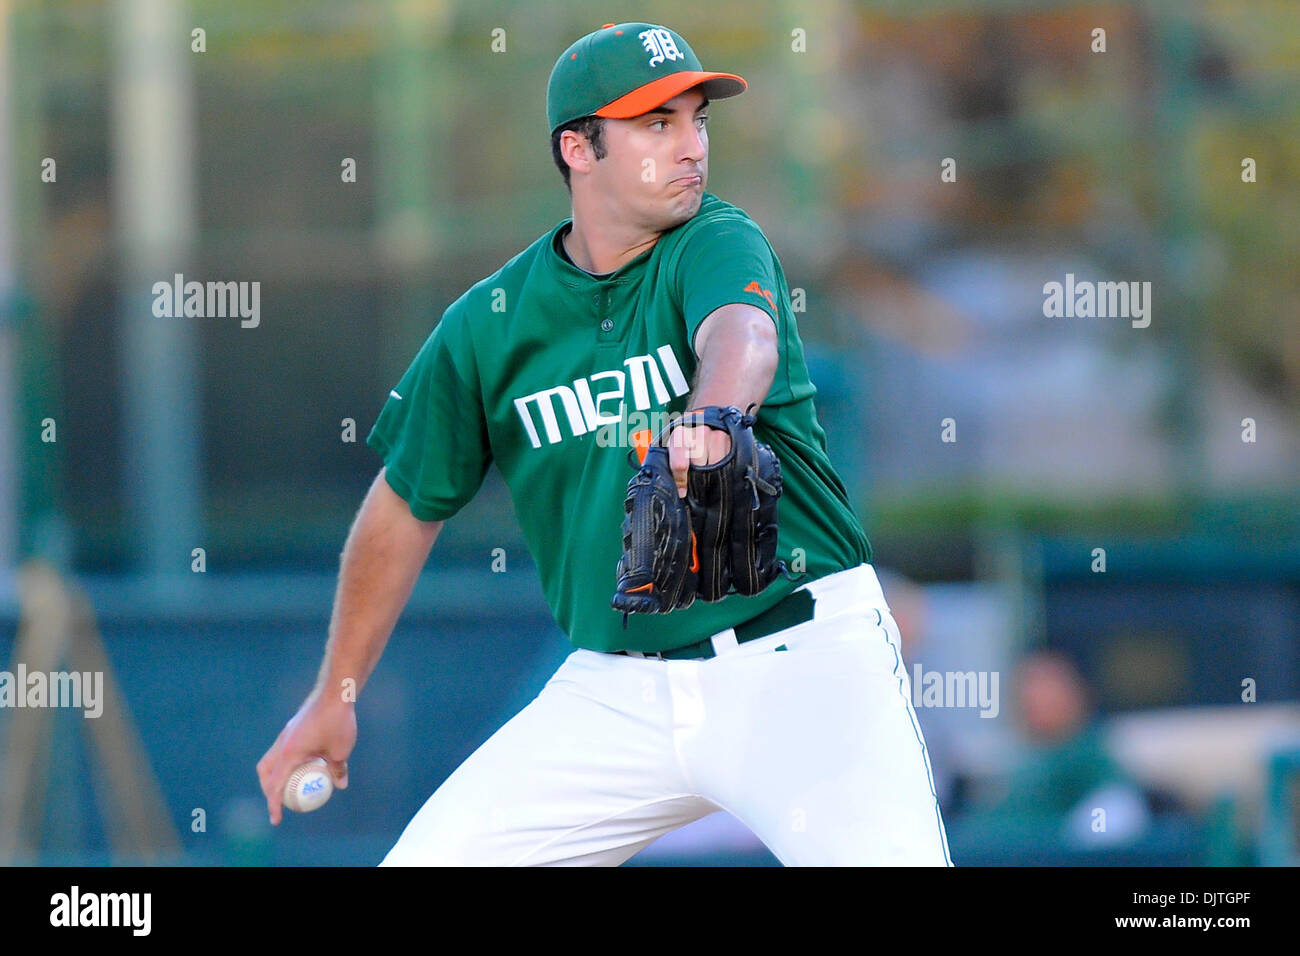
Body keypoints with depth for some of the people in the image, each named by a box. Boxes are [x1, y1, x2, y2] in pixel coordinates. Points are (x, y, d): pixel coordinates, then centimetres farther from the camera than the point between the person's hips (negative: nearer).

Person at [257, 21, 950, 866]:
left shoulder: (718, 245, -7)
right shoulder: (489, 326, 2)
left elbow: (742, 336, -32)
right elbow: (407, 506, 15)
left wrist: (710, 418, -55)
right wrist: (336, 696, 19)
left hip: (800, 659, -3)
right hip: (618, 692, 3)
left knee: (886, 854, -26)